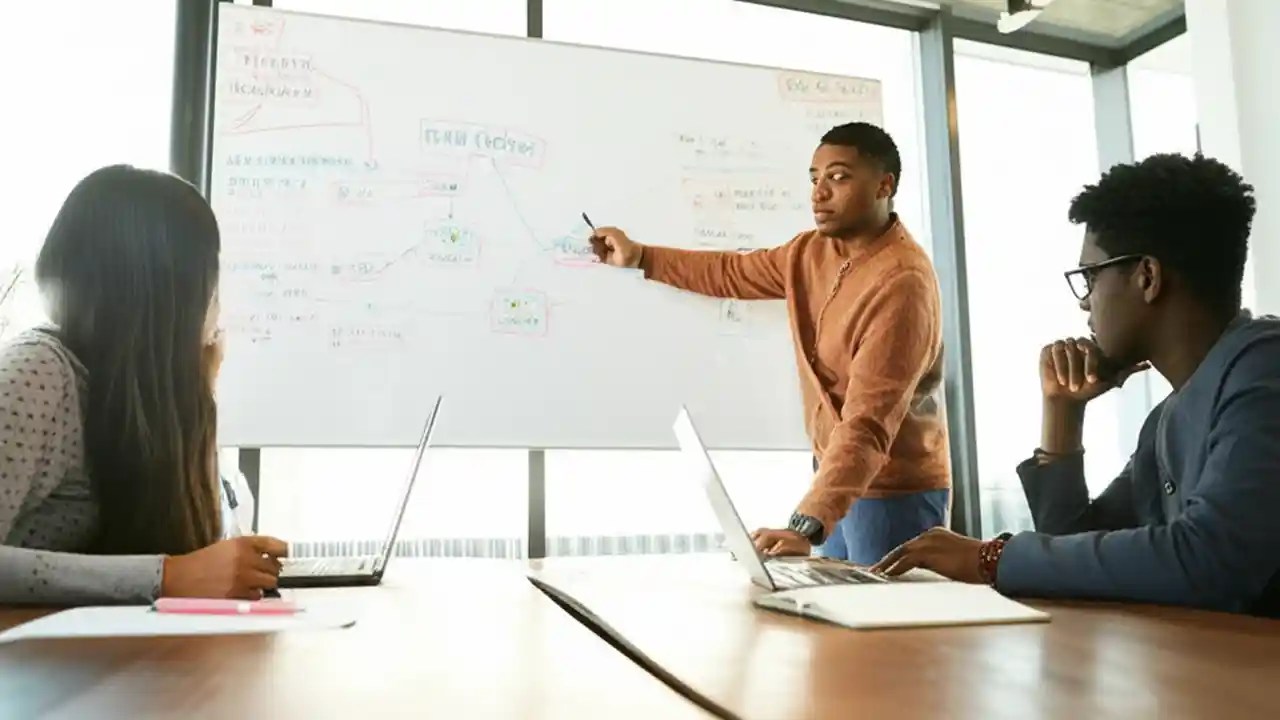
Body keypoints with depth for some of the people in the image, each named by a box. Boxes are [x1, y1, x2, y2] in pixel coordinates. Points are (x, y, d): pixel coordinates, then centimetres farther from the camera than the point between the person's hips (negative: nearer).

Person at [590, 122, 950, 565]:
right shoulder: (812, 251, 1)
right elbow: (736, 274, 18)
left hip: (895, 494, -7)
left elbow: (869, 423, -33)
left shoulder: (902, 282, -25)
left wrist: (807, 524, -42)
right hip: (838, 481, 8)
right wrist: (641, 257, 12)